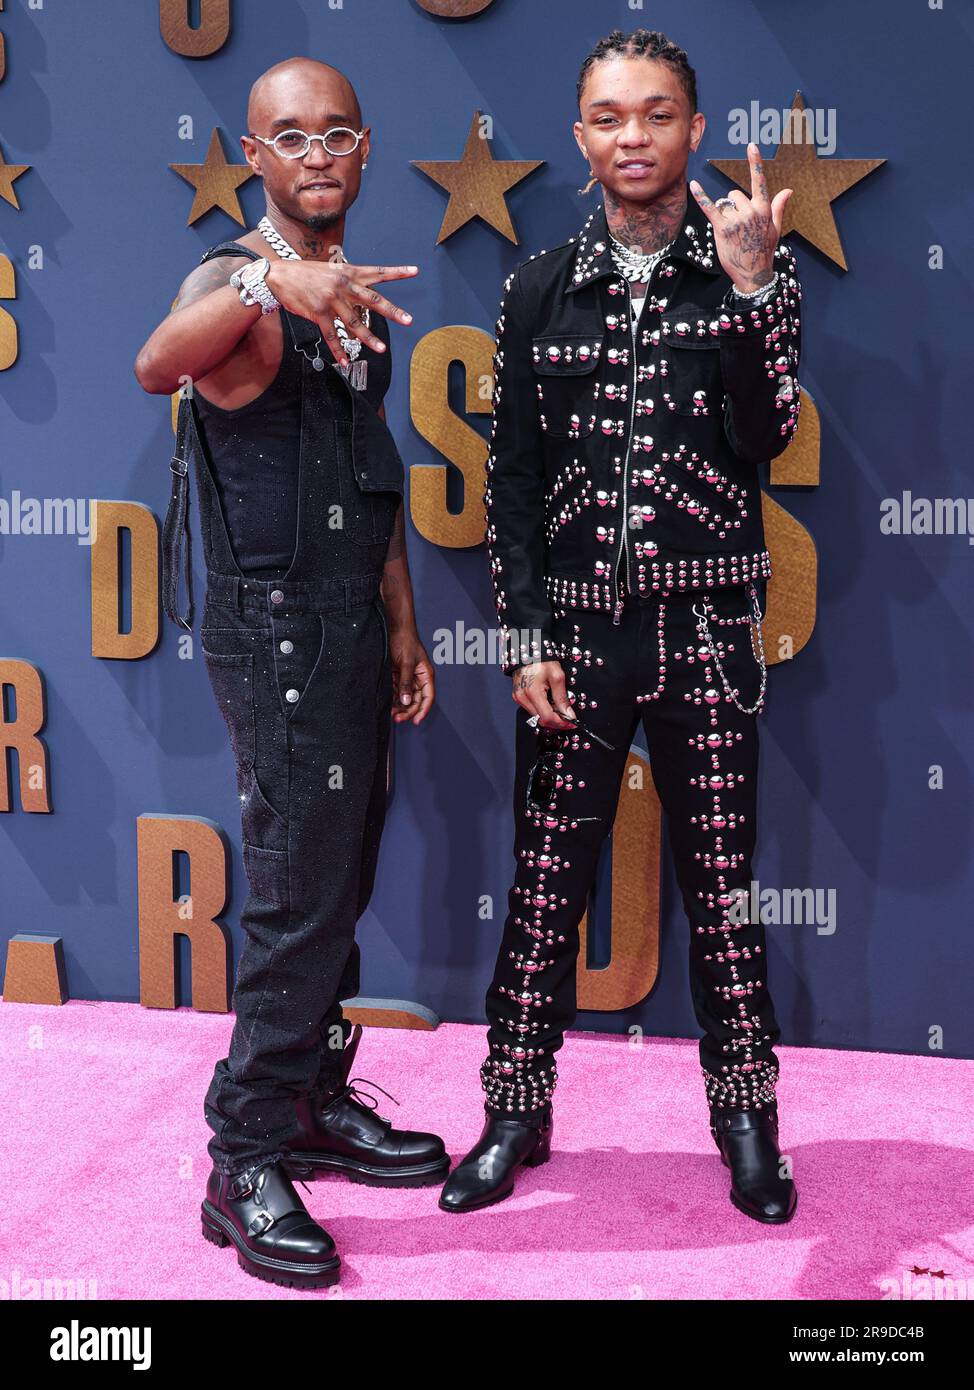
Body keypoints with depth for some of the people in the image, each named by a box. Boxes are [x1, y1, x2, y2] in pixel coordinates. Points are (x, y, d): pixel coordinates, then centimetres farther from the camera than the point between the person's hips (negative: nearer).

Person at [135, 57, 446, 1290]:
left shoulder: (350, 299, 15)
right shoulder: (237, 283, -11)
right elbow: (157, 364, -36)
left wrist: (401, 625, 17)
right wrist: (271, 283, -53)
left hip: (351, 626, 8)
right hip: (274, 627, -8)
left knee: (338, 889, 15)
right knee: (298, 898, -7)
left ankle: (319, 1107, 29)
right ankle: (245, 1168, 4)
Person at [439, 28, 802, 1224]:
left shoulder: (748, 276, 4)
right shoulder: (539, 289, 6)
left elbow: (765, 440, -8)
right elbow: (512, 477, 5)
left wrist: (752, 286, -17)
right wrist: (527, 641, -1)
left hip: (706, 627, -1)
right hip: (575, 627, 1)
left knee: (722, 880, 6)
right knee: (545, 878, 5)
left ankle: (747, 1120, 21)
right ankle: (517, 1113, 20)